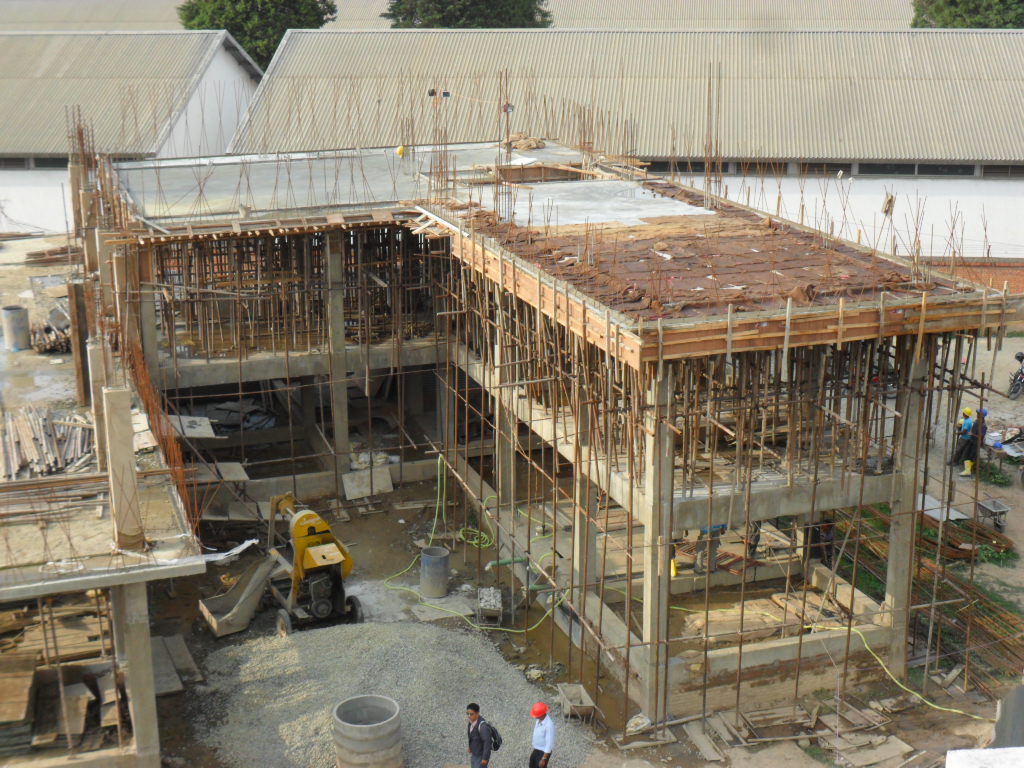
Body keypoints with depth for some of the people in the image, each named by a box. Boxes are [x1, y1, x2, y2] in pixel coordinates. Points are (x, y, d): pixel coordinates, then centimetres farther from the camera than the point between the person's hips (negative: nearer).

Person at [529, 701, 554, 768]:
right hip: (537, 750, 9)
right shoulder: (538, 720, -6)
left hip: (544, 752, -9)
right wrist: (534, 751, 21)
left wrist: (543, 759, -23)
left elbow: (549, 744, -27)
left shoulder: (549, 725, -33)